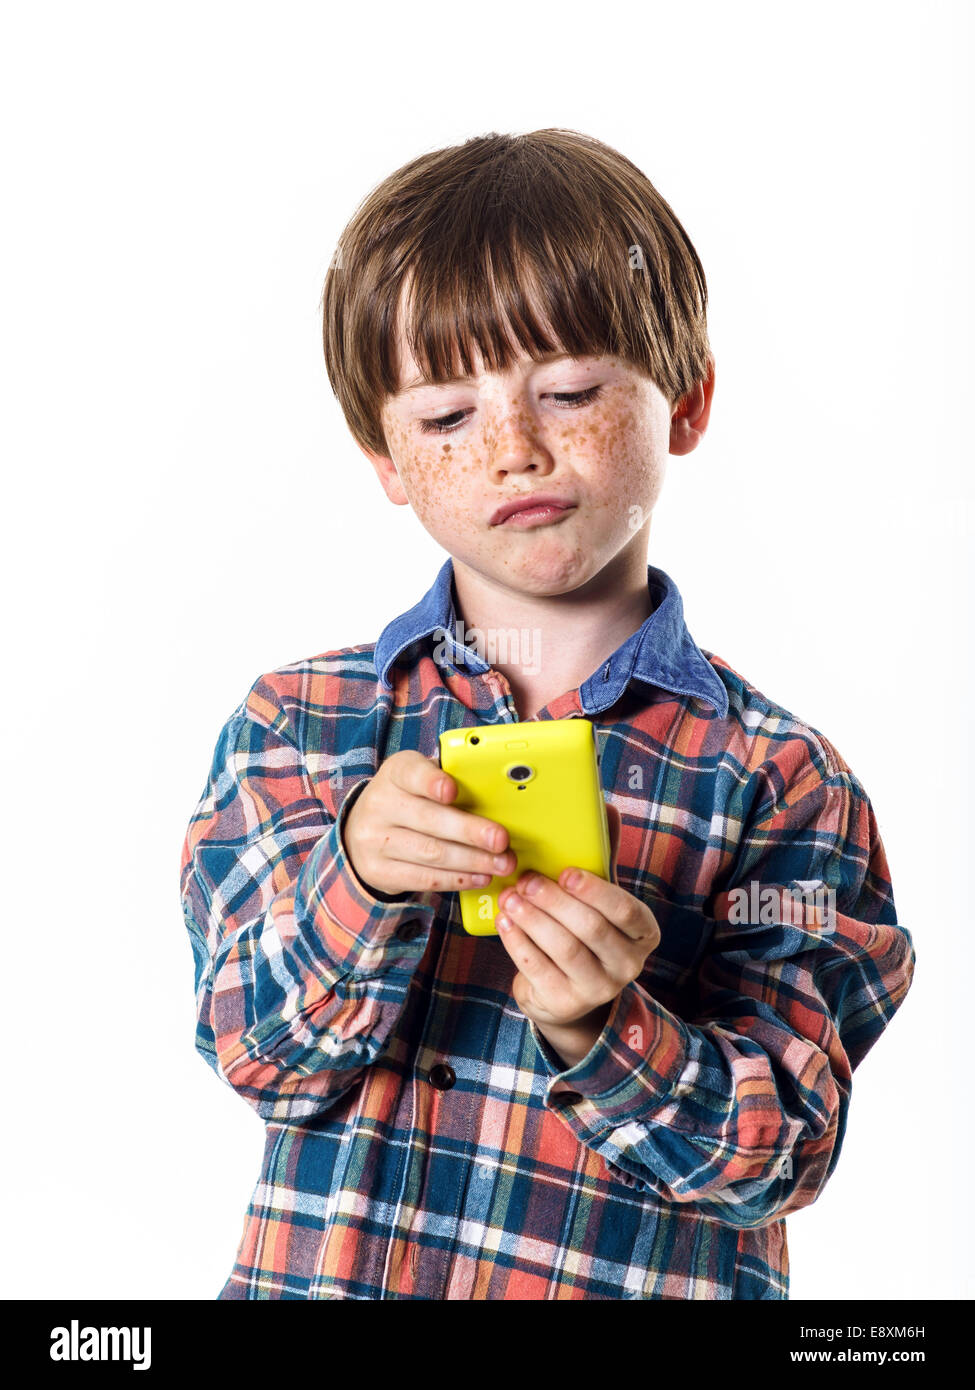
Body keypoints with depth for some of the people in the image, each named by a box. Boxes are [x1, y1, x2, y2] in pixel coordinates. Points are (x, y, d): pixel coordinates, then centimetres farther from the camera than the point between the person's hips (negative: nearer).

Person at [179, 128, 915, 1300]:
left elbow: (781, 1153, -5)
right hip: (321, 1268, 2)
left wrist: (600, 1033, -21)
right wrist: (359, 883, -20)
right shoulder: (294, 720, 3)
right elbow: (255, 1051, -3)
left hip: (640, 1279, -1)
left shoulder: (775, 777, -4)